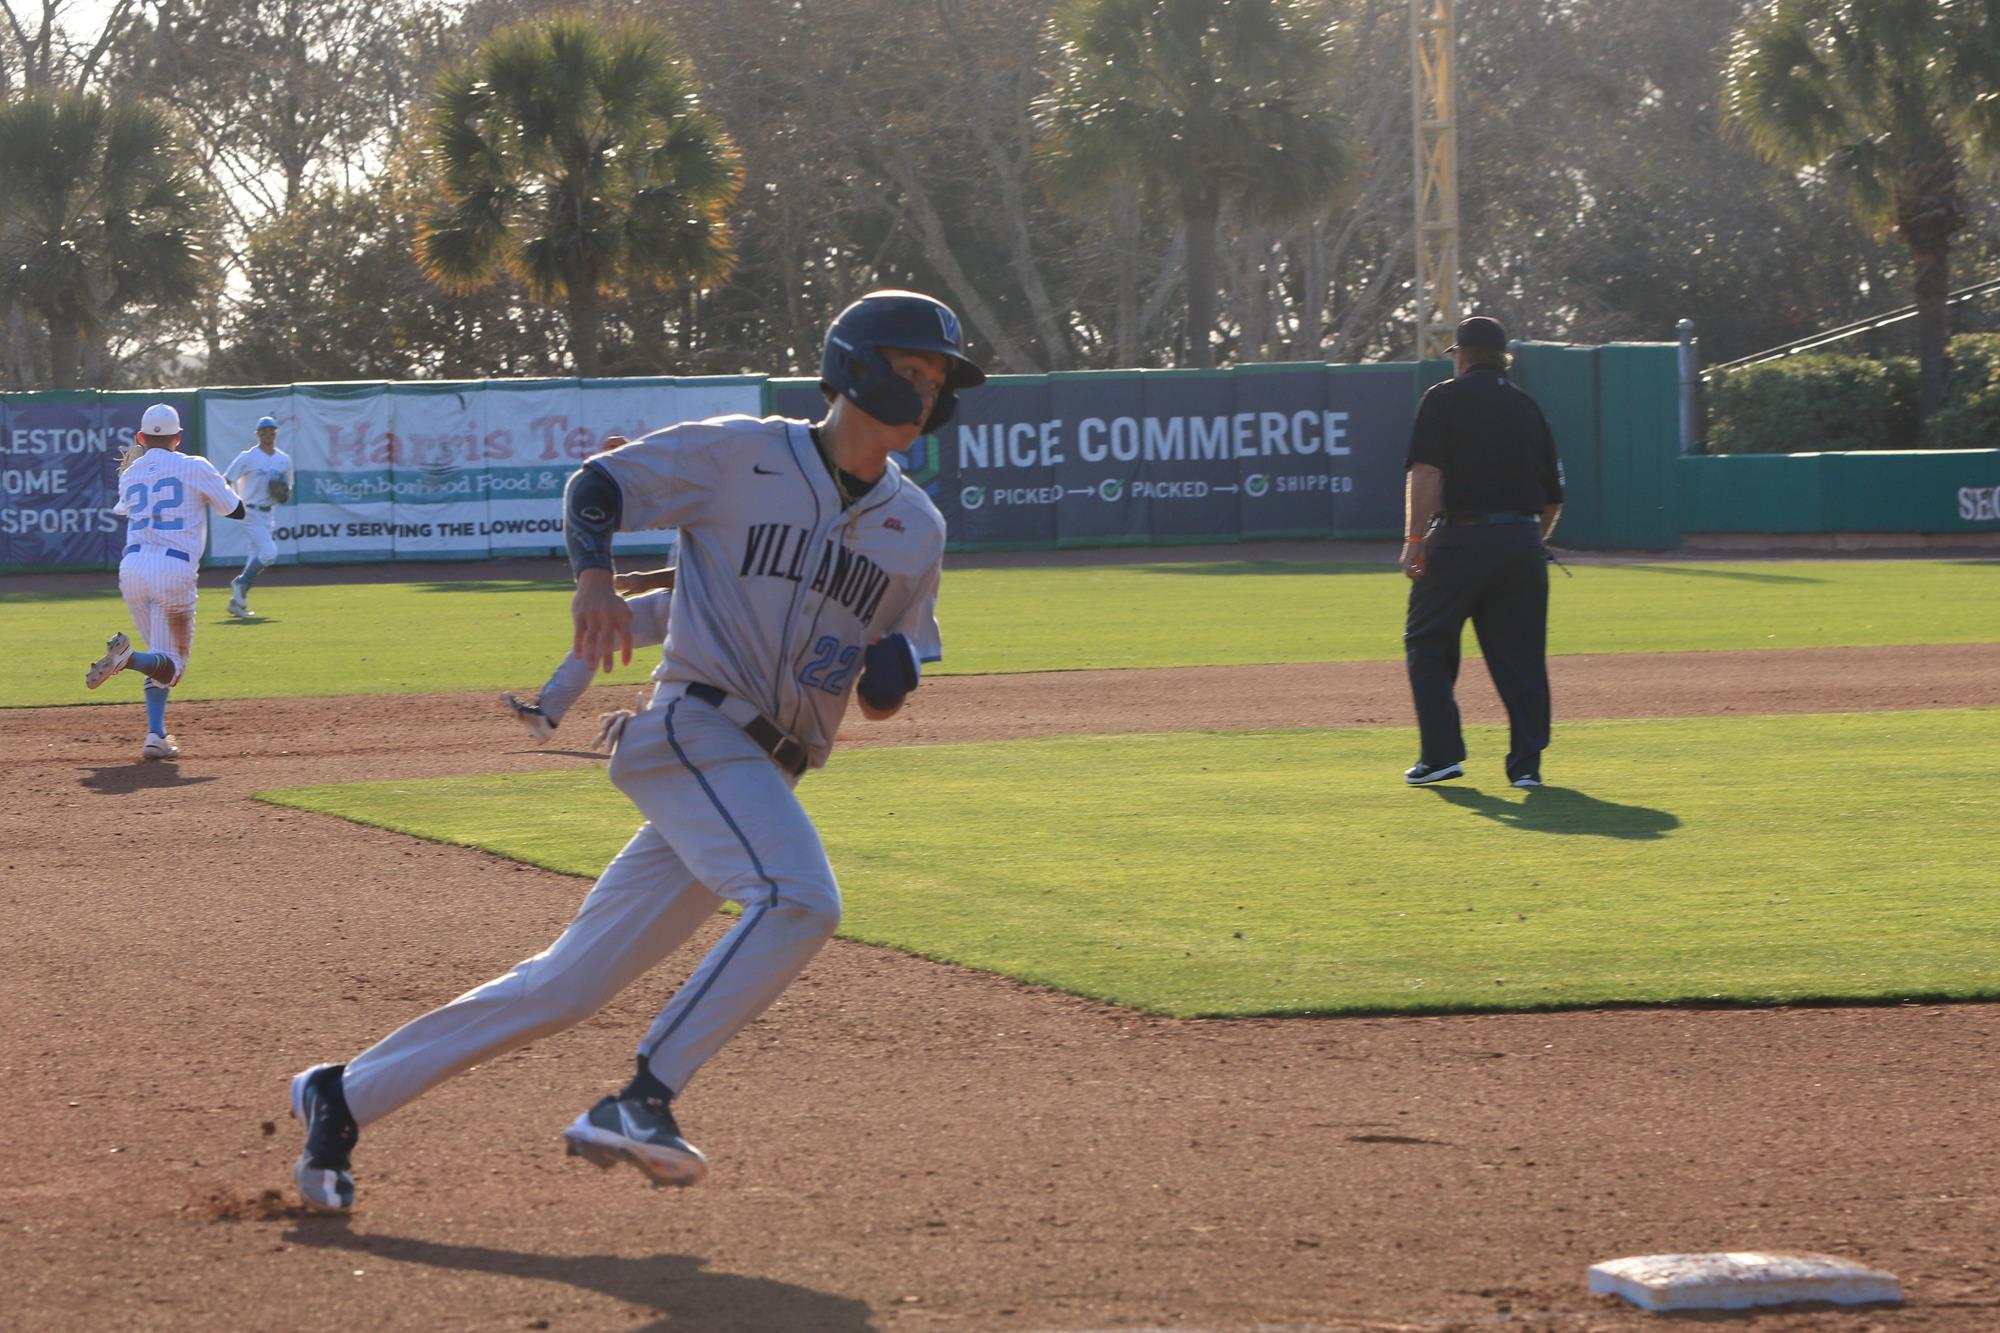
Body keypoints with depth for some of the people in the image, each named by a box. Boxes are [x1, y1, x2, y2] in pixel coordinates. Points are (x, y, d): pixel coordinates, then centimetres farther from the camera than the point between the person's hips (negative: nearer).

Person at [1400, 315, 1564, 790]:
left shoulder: (1445, 398, 1)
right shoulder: (1527, 406, 16)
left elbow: (1426, 474, -13)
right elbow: (1553, 500, 18)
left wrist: (1414, 541, -14)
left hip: (1462, 536, -4)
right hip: (1523, 541, 4)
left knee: (1427, 643, 9)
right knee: (1520, 653, 9)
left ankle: (1441, 754, 1)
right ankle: (1527, 763, 4)